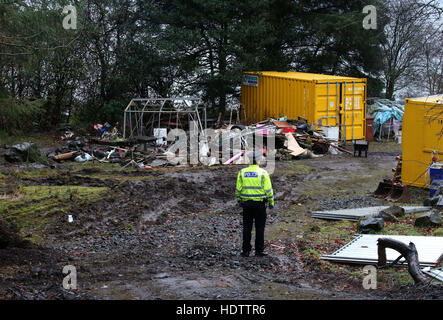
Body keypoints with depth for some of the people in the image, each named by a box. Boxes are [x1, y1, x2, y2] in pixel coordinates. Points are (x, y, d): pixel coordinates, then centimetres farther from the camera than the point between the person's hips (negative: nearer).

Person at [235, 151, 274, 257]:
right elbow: (268, 190, -7)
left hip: (246, 203, 2)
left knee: (247, 228, 9)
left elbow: (238, 189, 4)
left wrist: (239, 201, 17)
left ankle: (246, 250, 9)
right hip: (260, 203, -2)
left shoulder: (242, 172, 0)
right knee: (260, 228, 5)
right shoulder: (263, 173, -8)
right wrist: (271, 203, 2)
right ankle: (259, 250, 6)